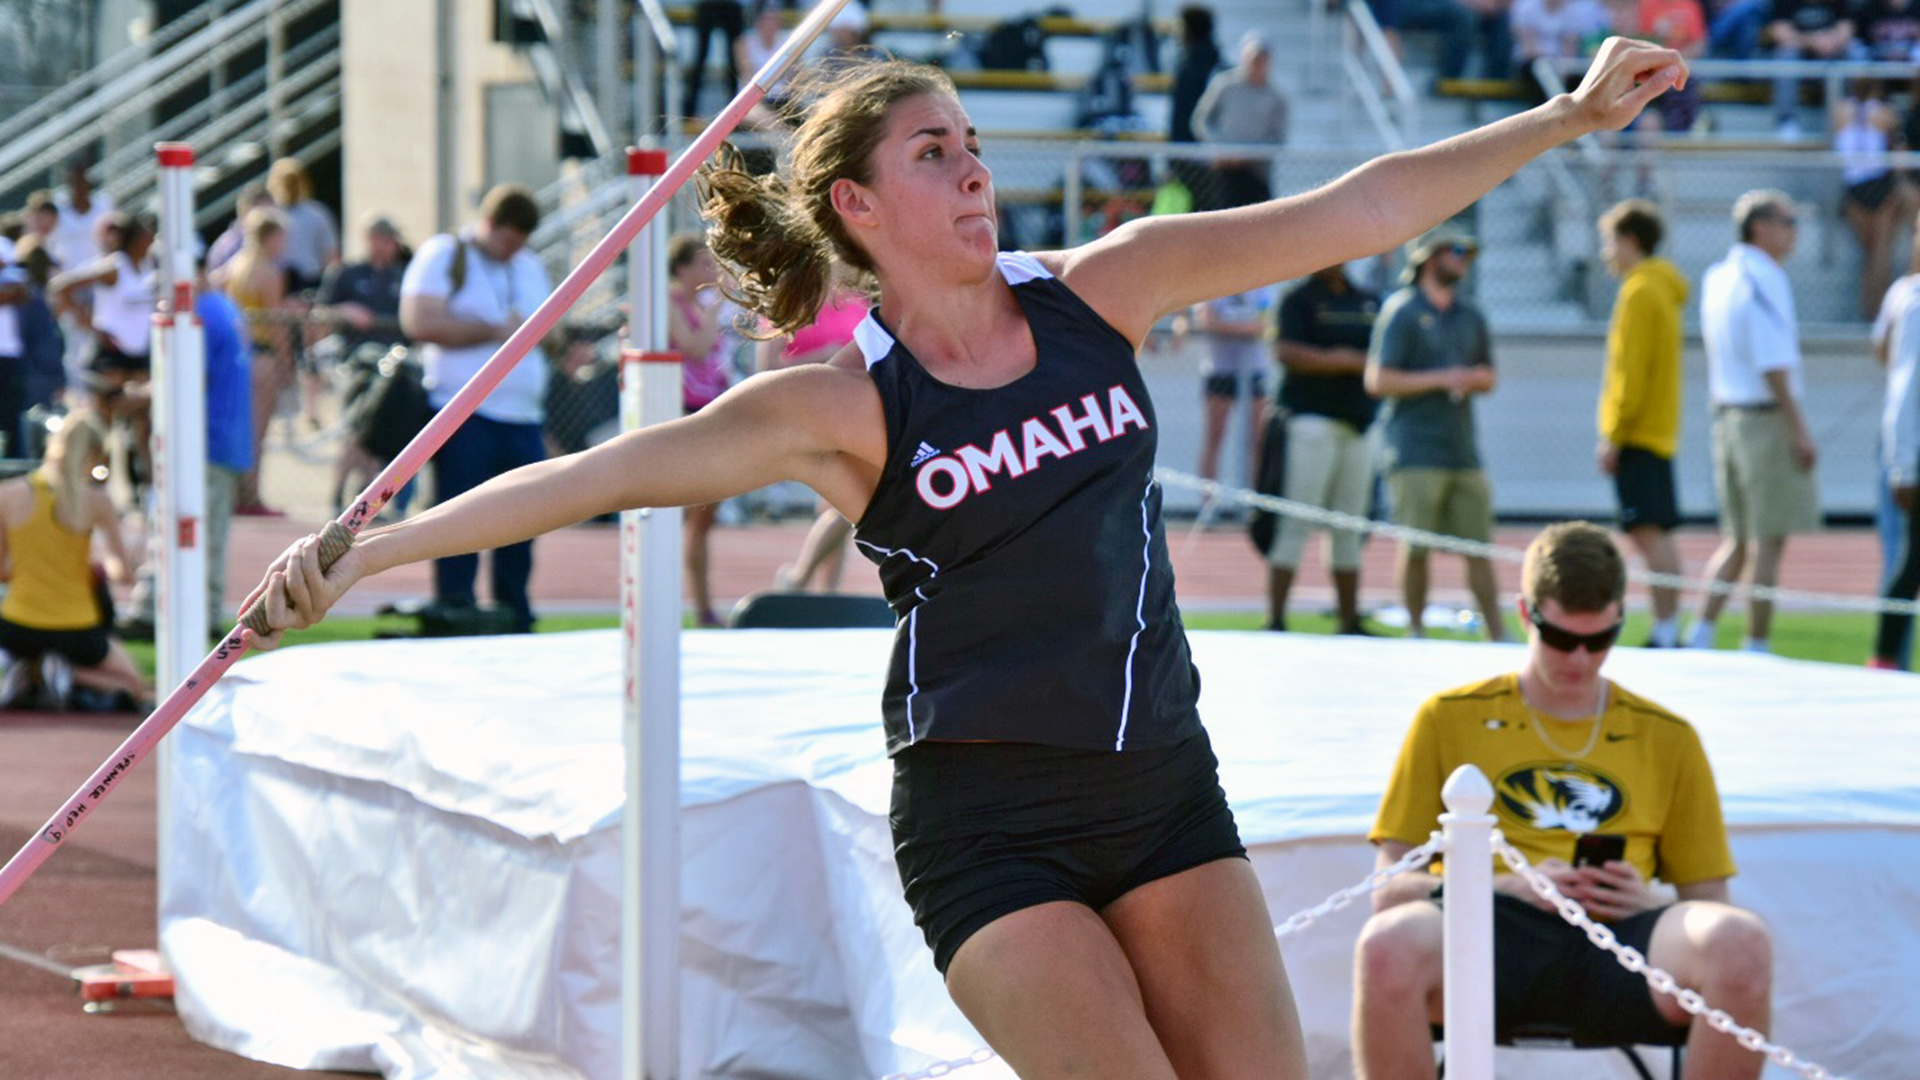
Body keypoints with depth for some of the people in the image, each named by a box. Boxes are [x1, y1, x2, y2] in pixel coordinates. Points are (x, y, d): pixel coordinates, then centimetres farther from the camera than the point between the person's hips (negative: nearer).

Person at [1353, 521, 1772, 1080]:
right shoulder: (1449, 719, 19)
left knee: (1742, 944, -33)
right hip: (1488, 929, -1)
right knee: (1388, 946, -39)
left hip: (1617, 942, 2)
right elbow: (1391, 889, 12)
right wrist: (1513, 886, -6)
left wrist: (1651, 902, -2)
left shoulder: (1668, 738, 24)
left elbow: (1709, 898, 23)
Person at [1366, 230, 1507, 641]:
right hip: (1415, 452, -5)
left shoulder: (1470, 315, 17)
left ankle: (1497, 634, 5)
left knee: (1479, 545, 3)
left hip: (1462, 450, 5)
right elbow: (1378, 380, -9)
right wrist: (1439, 379, -12)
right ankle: (1416, 630, 6)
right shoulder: (1401, 311, -3)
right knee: (1415, 548, -4)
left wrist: (1473, 378, 0)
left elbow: (1488, 377, 24)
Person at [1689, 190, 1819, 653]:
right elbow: (1772, 363, -20)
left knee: (1735, 540, 13)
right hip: (1767, 419, -8)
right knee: (1769, 541, -2)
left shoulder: (1717, 277, 12)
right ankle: (1756, 647, 0)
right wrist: (1799, 428, -17)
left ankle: (1701, 633, 3)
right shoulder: (1764, 279, -14)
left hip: (1726, 418, 8)